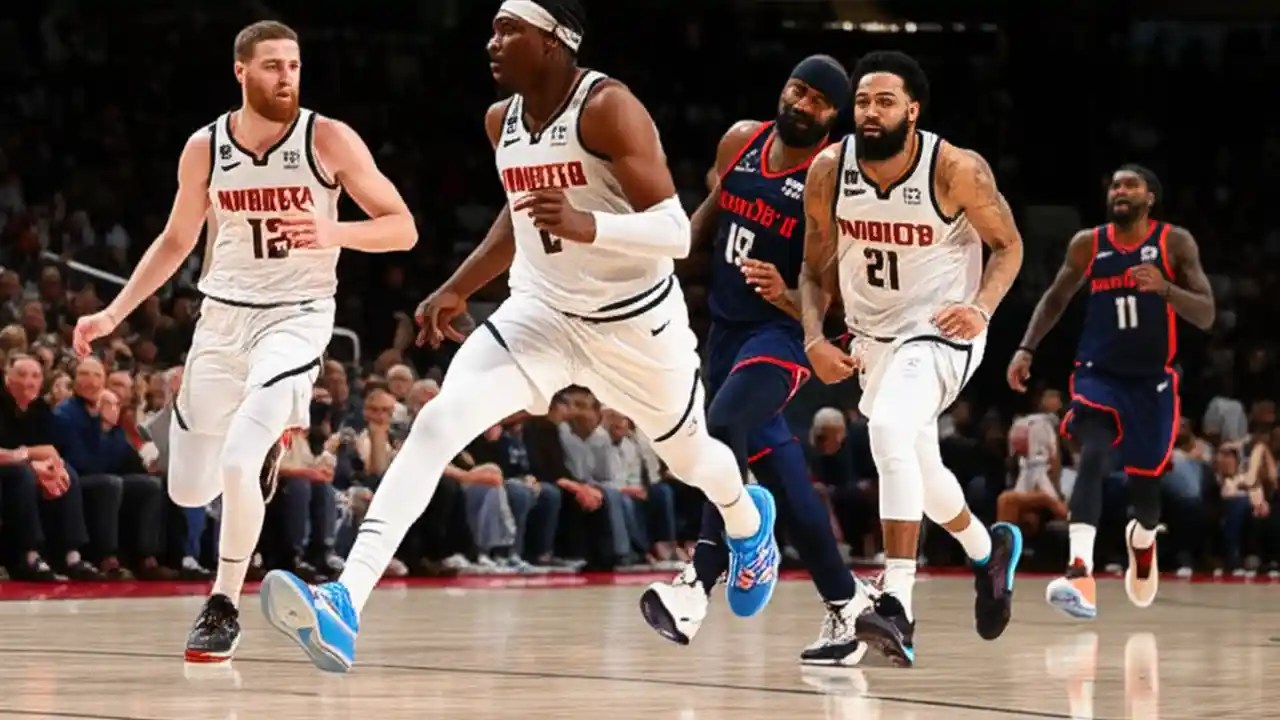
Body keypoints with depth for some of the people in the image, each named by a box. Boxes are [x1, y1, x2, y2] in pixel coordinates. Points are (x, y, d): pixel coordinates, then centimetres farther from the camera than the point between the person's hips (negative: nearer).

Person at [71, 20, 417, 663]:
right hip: (222, 315, 4)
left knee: (237, 464, -25)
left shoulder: (328, 139, -10)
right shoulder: (205, 149, 0)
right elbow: (176, 241, 15)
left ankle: (224, 608, -6)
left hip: (296, 314, -4)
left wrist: (334, 233, -28)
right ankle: (266, 439, 43)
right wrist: (114, 314, 8)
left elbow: (402, 228, -10)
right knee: (189, 491, 8)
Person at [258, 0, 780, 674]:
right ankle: (345, 604, -31)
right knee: (437, 422, -20)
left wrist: (587, 228, -42)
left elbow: (676, 233, -26)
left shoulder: (608, 109, -22)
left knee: (689, 454, 21)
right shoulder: (501, 120, -2)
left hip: (635, 322, -4)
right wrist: (458, 289, 12)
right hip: (543, 314, 4)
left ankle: (748, 519, 62)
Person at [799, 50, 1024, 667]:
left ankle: (898, 606, -36)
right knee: (917, 467, 21)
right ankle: (989, 551, 52)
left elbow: (1007, 244, -6)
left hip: (940, 332, -6)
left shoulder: (957, 170, -21)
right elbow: (816, 269, 4)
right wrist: (814, 340, -11)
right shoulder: (829, 172, -10)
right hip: (872, 337, 6)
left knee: (890, 428, -32)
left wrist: (981, 307, -23)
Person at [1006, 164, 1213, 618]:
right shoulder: (1087, 244, 1)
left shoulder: (1176, 243, -5)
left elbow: (1206, 317, -10)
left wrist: (1164, 288, -27)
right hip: (1098, 373, 0)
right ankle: (1080, 573, -39)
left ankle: (1142, 538, 49)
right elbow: (1056, 299, 15)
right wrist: (1026, 349, 3)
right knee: (1093, 456, -26)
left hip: (1153, 381, 0)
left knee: (1145, 482, 10)